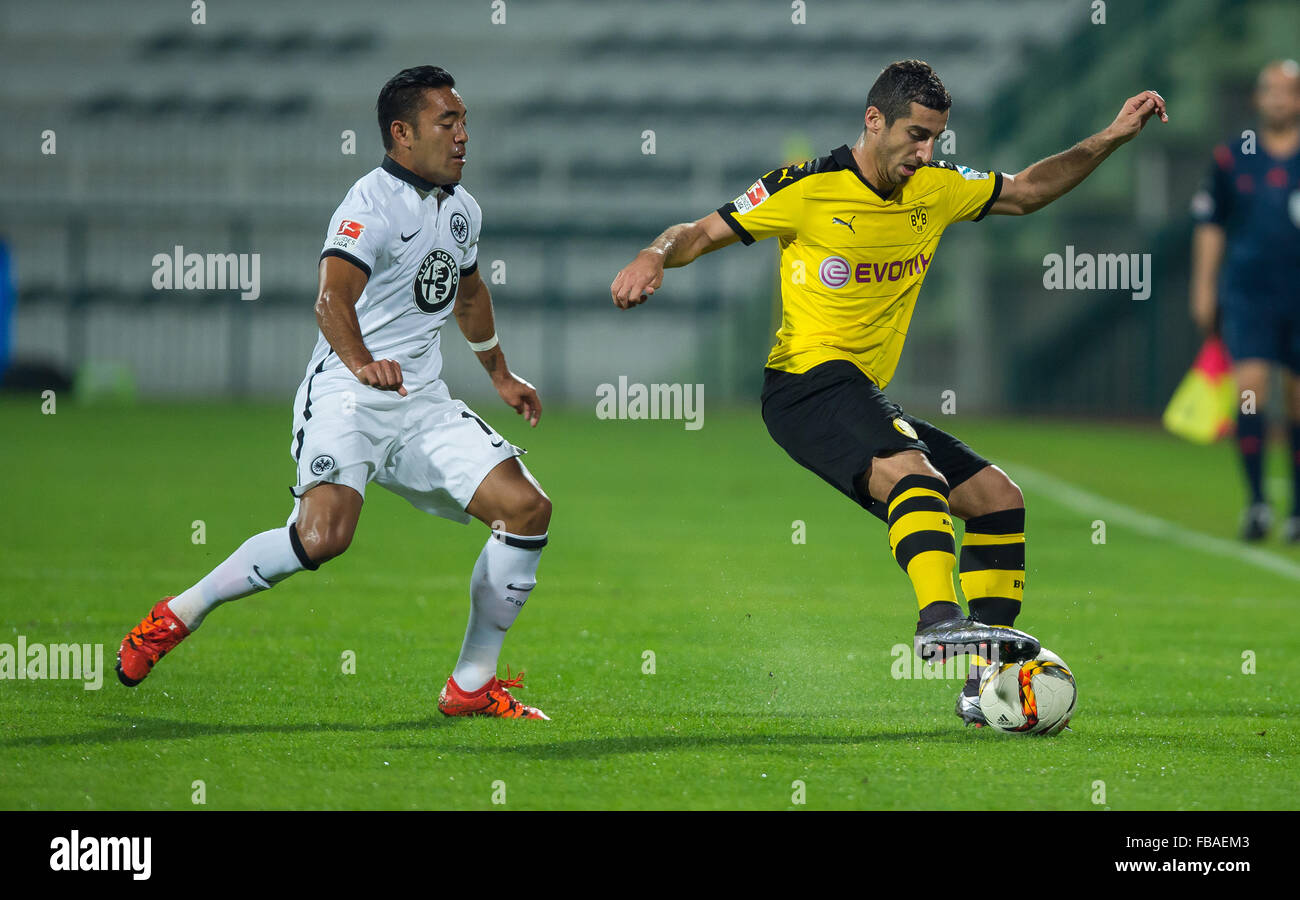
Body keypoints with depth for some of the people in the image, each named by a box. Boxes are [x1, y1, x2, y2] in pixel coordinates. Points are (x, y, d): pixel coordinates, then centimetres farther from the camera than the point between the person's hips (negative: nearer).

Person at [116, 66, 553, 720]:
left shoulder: (461, 208, 14)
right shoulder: (373, 202, -13)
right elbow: (332, 297, -30)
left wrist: (500, 375, 41)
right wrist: (361, 363, -48)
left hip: (422, 404, 8)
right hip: (346, 395, -8)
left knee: (526, 507, -7)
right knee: (324, 535, -30)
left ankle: (472, 686, 5)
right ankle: (178, 614, -8)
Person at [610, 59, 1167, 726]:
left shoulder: (934, 189, 12)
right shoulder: (810, 189, -7)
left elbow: (1026, 191, 24)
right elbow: (703, 233, -3)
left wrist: (1111, 139, 15)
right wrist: (654, 257, -24)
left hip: (863, 397, 9)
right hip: (807, 383, -8)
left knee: (998, 497, 5)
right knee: (916, 472, -34)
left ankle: (987, 684, 6)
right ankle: (941, 620, -54)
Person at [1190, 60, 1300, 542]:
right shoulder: (1230, 159, 6)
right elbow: (1211, 226, 11)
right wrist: (1203, 288, 7)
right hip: (1247, 292, 0)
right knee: (1249, 386, -16)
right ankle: (1256, 501, -14)